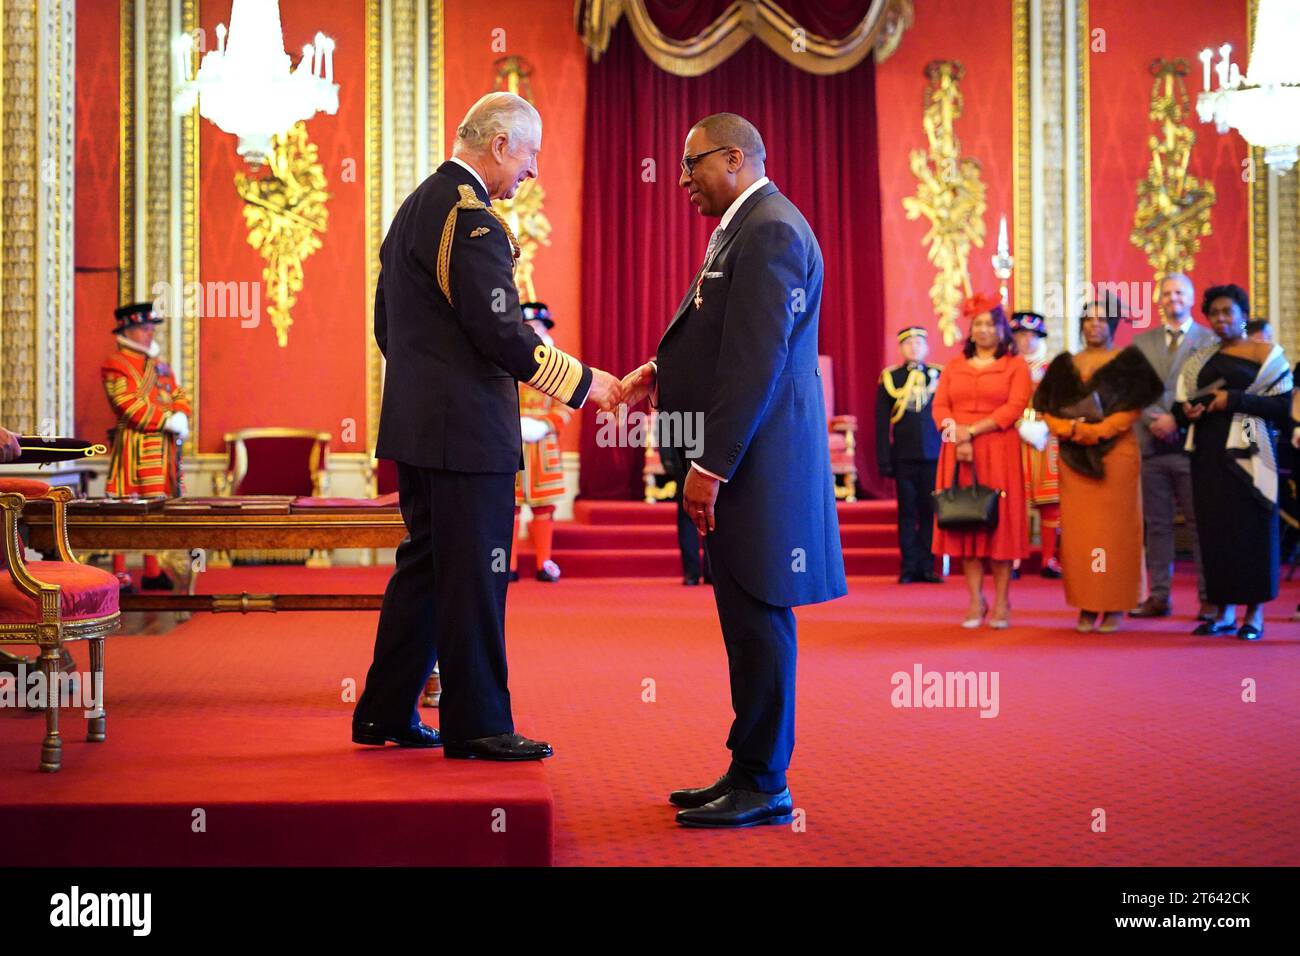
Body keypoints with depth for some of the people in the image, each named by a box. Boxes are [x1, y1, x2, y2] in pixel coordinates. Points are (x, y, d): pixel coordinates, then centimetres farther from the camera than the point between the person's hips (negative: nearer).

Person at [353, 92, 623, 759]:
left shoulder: (416, 206, 15)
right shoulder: (471, 217, -16)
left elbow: (387, 325, 20)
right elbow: (502, 334, -20)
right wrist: (584, 382, -11)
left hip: (416, 423, 10)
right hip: (466, 429, -10)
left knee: (423, 566, 16)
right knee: (474, 577, -2)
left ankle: (385, 712, 22)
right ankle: (476, 723, 6)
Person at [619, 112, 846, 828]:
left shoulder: (770, 231, -14)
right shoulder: (749, 227, 18)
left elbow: (757, 358, -21)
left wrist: (712, 465, -22)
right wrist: (661, 371, 9)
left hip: (757, 461, -10)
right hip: (741, 461, 10)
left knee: (757, 620, -4)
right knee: (746, 620, 13)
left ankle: (762, 785, 5)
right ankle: (749, 771, 21)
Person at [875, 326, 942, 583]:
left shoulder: (939, 375, 7)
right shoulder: (889, 379, 6)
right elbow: (882, 423, 4)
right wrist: (884, 461, -1)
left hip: (933, 456, 0)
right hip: (904, 458, 0)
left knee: (930, 513, 2)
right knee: (907, 513, 3)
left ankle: (927, 567, 9)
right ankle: (909, 567, 8)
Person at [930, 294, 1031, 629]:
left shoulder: (1015, 365, 5)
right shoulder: (953, 367, 16)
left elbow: (1014, 407, -7)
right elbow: (940, 406, 7)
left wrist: (972, 430, -14)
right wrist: (957, 438, -11)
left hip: (999, 453, -3)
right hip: (959, 455, 3)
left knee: (1000, 522, -3)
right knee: (965, 522, -1)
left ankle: (1001, 603, 1)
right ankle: (976, 601, 4)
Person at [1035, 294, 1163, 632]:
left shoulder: (1128, 361, 3)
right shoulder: (1063, 364, 13)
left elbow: (1133, 408, -5)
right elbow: (1046, 408, 7)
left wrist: (1095, 430, -15)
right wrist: (1070, 429, -11)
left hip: (1116, 454, -3)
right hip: (1073, 457, 3)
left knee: (1114, 529, -3)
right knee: (1078, 530, 0)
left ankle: (1115, 606, 1)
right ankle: (1087, 606, 4)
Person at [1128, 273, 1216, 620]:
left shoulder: (1209, 340, 2)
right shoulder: (1142, 342, 14)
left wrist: (1176, 420, -15)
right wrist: (1154, 419, -9)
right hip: (1152, 445, 4)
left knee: (1201, 523, 0)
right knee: (1156, 525, 7)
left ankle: (1209, 598, 5)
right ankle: (1158, 596, 12)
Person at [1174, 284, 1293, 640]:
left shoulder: (1265, 353, 0)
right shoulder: (1201, 360, 14)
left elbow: (1283, 406, -8)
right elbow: (1183, 404, 18)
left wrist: (1235, 400, -16)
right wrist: (1186, 411, -5)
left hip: (1247, 454, -4)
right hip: (1209, 454, 5)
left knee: (1251, 529, -3)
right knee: (1214, 530, 3)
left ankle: (1255, 613, 2)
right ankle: (1224, 611, 8)